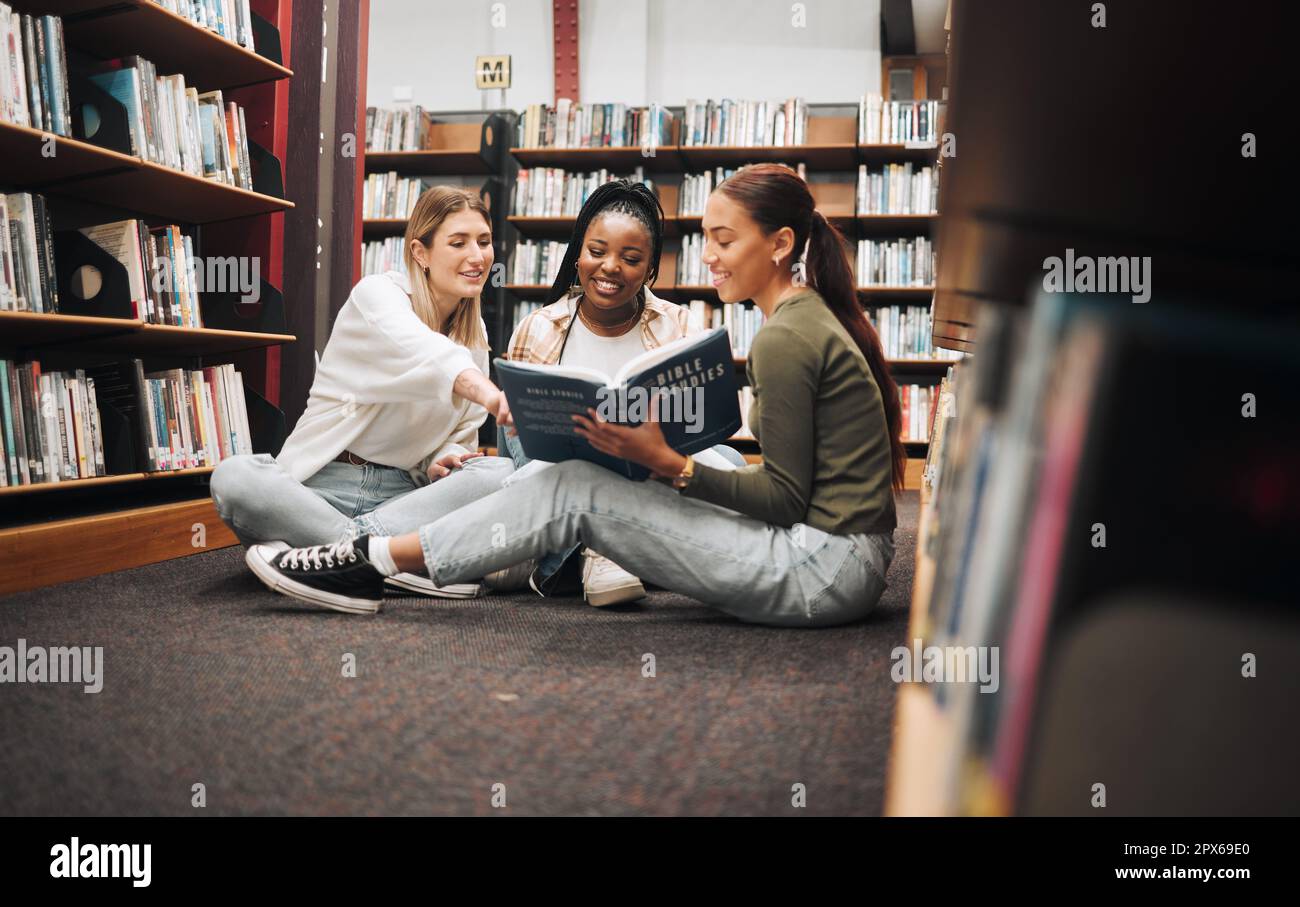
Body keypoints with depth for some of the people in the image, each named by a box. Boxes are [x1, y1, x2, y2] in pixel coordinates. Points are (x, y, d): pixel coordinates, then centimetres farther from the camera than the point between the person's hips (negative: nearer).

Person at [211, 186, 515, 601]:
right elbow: (412, 348, -34)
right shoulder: (378, 295, -8)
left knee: (503, 472, -26)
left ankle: (337, 546, -32)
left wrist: (444, 459, -10)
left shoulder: (476, 336, 12)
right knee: (232, 477, -33)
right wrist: (470, 381, -55)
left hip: (406, 490, 4)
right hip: (327, 478, -4)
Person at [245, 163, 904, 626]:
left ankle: (371, 564, -2)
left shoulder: (786, 338, -16)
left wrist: (668, 464, -17)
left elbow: (787, 497, -16)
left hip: (826, 568, -9)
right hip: (840, 557, 9)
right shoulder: (815, 318, 15)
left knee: (575, 489, -11)